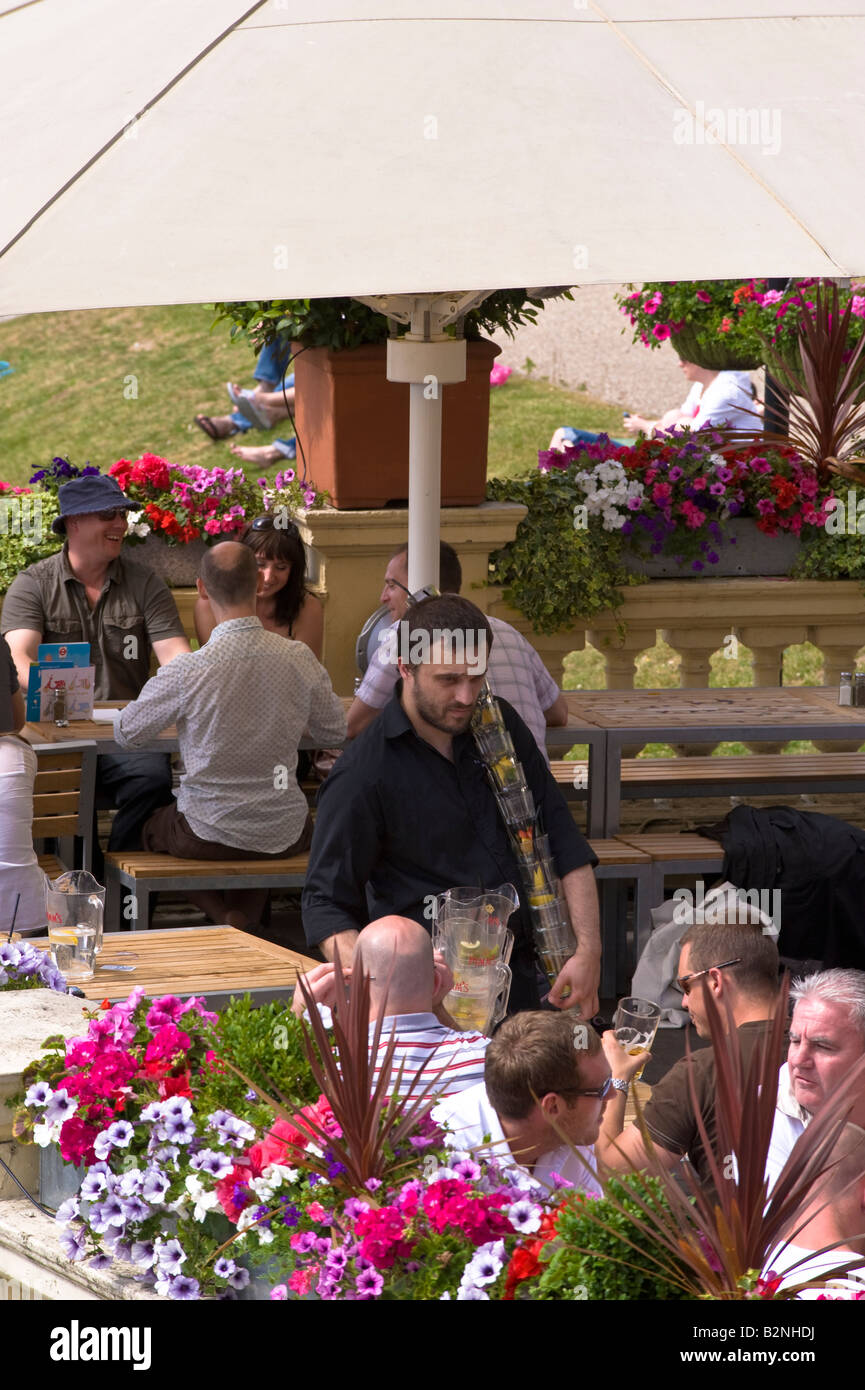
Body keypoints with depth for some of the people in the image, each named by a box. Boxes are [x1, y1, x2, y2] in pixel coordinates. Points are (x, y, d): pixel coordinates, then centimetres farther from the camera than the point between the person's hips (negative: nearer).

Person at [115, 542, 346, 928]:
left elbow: (125, 734, -5)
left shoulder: (187, 670, -21)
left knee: (150, 826, 31)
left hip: (209, 836, -3)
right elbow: (336, 730, 6)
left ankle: (226, 920, 11)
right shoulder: (299, 658, -12)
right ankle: (246, 913, 19)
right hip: (285, 835, 3)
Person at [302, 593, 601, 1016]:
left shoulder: (500, 726, 12)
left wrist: (588, 951, 4)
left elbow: (566, 849, 16)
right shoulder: (363, 773, -5)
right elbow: (327, 906, -4)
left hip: (522, 981, 5)